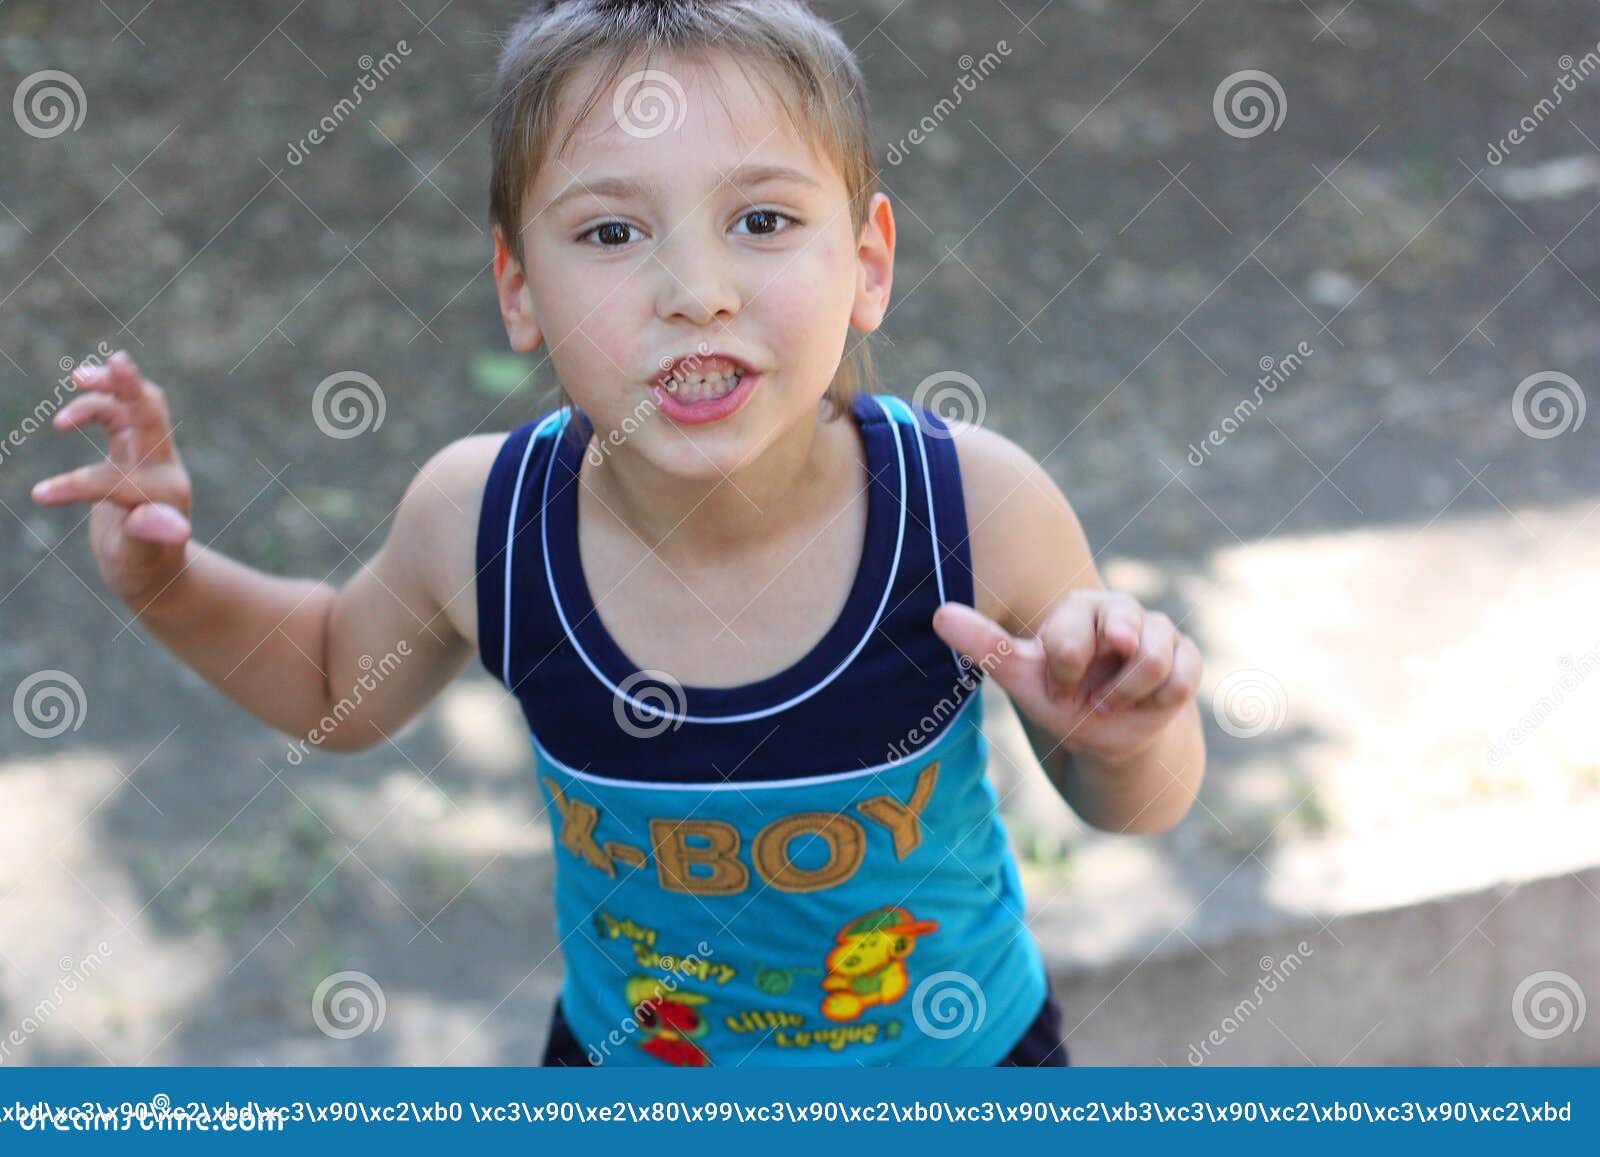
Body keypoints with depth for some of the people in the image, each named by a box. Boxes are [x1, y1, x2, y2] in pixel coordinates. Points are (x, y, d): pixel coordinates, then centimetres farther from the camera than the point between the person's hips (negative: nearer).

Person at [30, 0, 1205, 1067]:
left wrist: (1127, 739, -33)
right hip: (625, 1060, 1)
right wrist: (169, 582, -16)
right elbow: (342, 684, 1)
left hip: (962, 1051, 0)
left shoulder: (975, 507, -28)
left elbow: (1130, 802, -11)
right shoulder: (482, 520, -23)